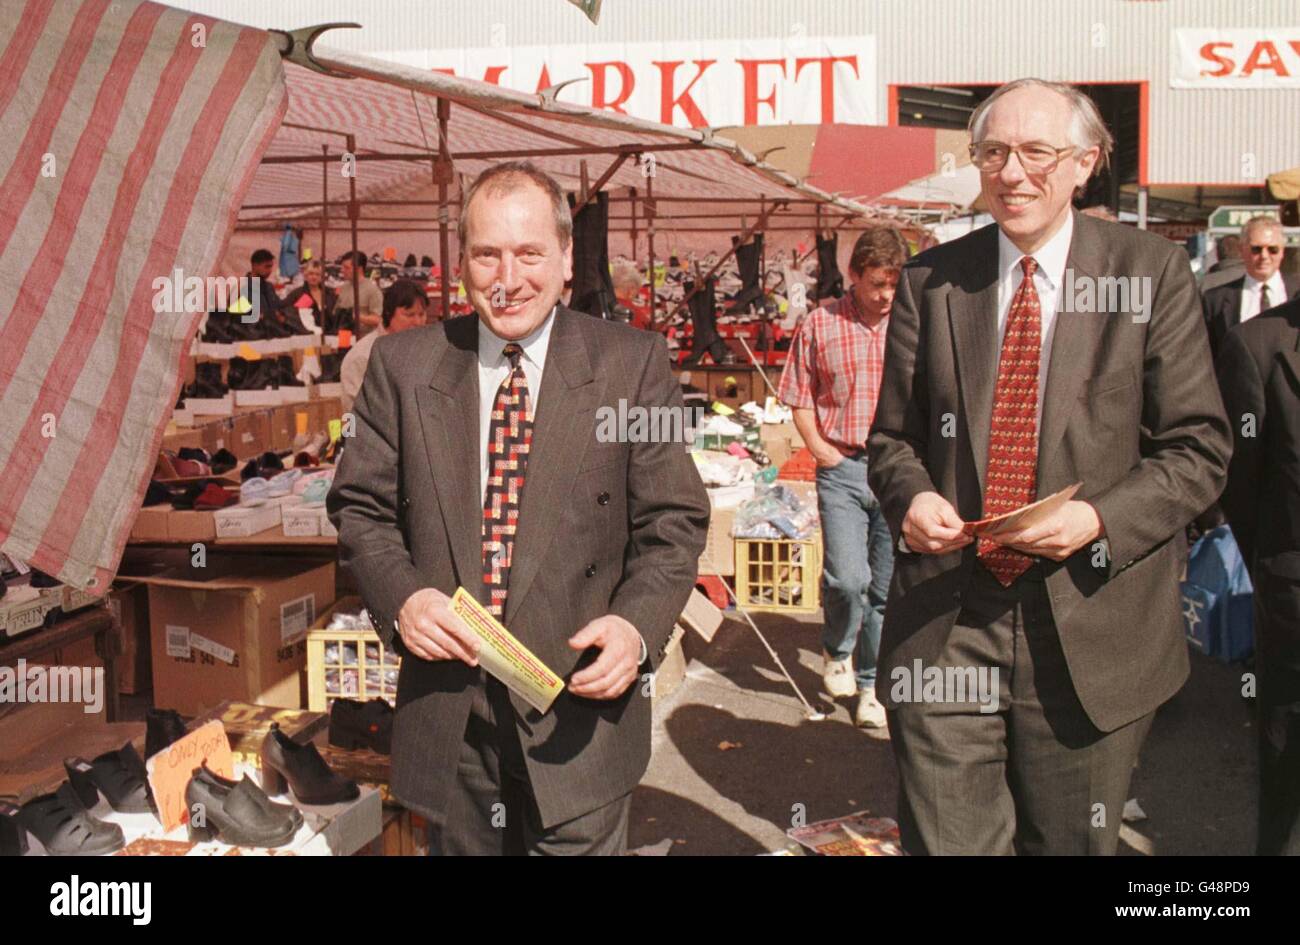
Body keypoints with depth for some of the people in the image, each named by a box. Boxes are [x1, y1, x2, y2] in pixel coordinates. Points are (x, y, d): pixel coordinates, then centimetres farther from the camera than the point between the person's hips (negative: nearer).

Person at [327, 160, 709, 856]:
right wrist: (399, 596, -12)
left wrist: (637, 625, -19)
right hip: (445, 711, 2)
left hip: (578, 707, -2)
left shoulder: (633, 365, -3)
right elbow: (361, 506, 7)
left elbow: (672, 523, -2)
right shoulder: (401, 365, 3)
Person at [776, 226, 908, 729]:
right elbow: (800, 398, 8)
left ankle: (872, 683, 23)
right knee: (847, 578, -14)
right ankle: (837, 651, 17)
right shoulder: (820, 325, 1)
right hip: (843, 468, -1)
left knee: (888, 588, 7)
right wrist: (821, 449, -2)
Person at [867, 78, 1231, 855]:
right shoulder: (931, 282, 6)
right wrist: (910, 495, -11)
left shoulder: (1152, 274, -1)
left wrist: (1099, 519, -18)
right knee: (945, 839, 4)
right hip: (943, 623, 1)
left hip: (1090, 629, -1)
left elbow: (1199, 448, -2)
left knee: (1071, 842, 16)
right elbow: (893, 436, 11)